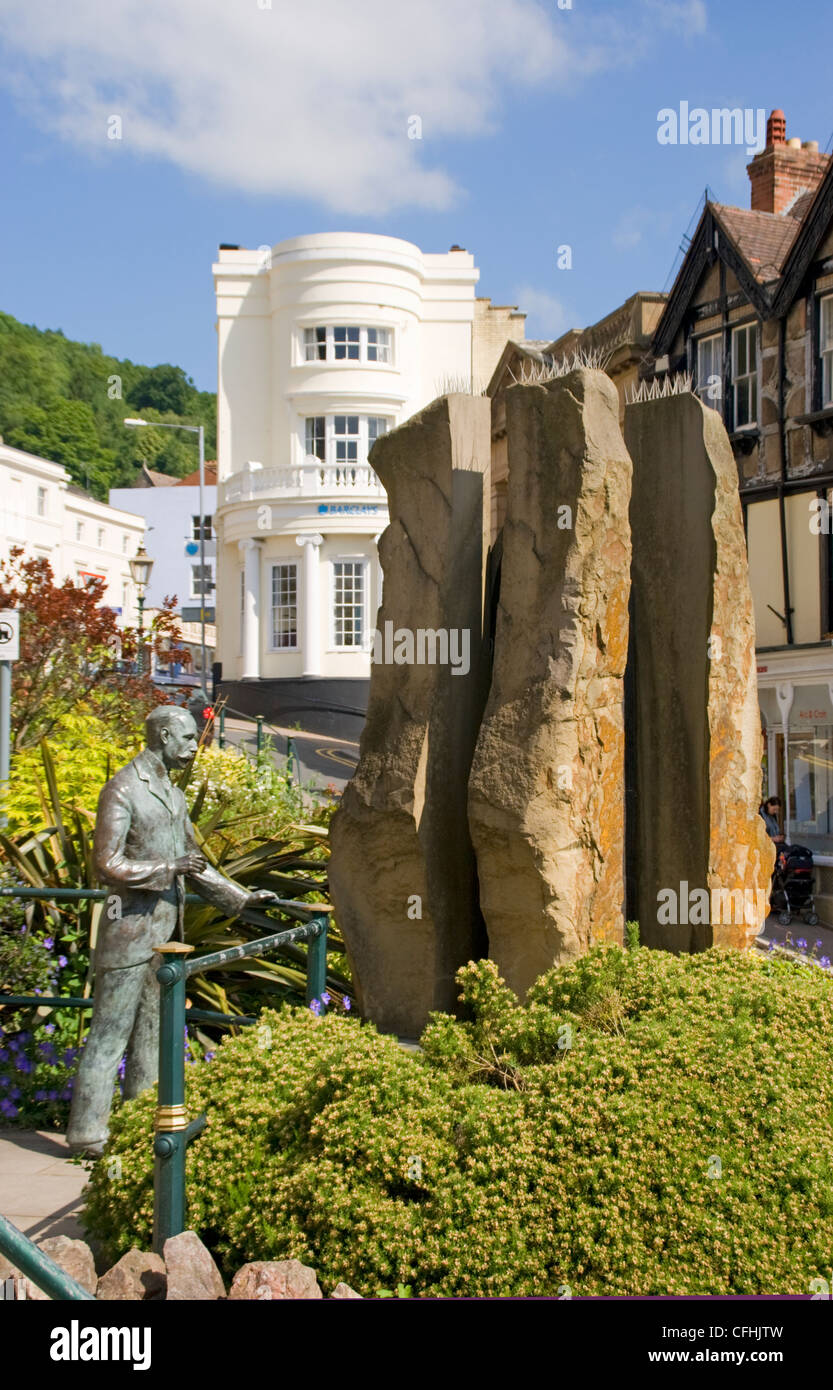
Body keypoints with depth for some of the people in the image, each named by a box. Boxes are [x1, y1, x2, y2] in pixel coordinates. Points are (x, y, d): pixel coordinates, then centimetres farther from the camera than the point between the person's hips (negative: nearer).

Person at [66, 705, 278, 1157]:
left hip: (168, 929, 9)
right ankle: (87, 1132, 6)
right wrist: (169, 869, -19)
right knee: (111, 1031, -2)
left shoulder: (173, 794, 15)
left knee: (154, 1032, 13)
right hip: (131, 927, -9)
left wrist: (241, 898, 20)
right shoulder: (122, 791, -12)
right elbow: (107, 865, -17)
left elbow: (193, 861, 22)